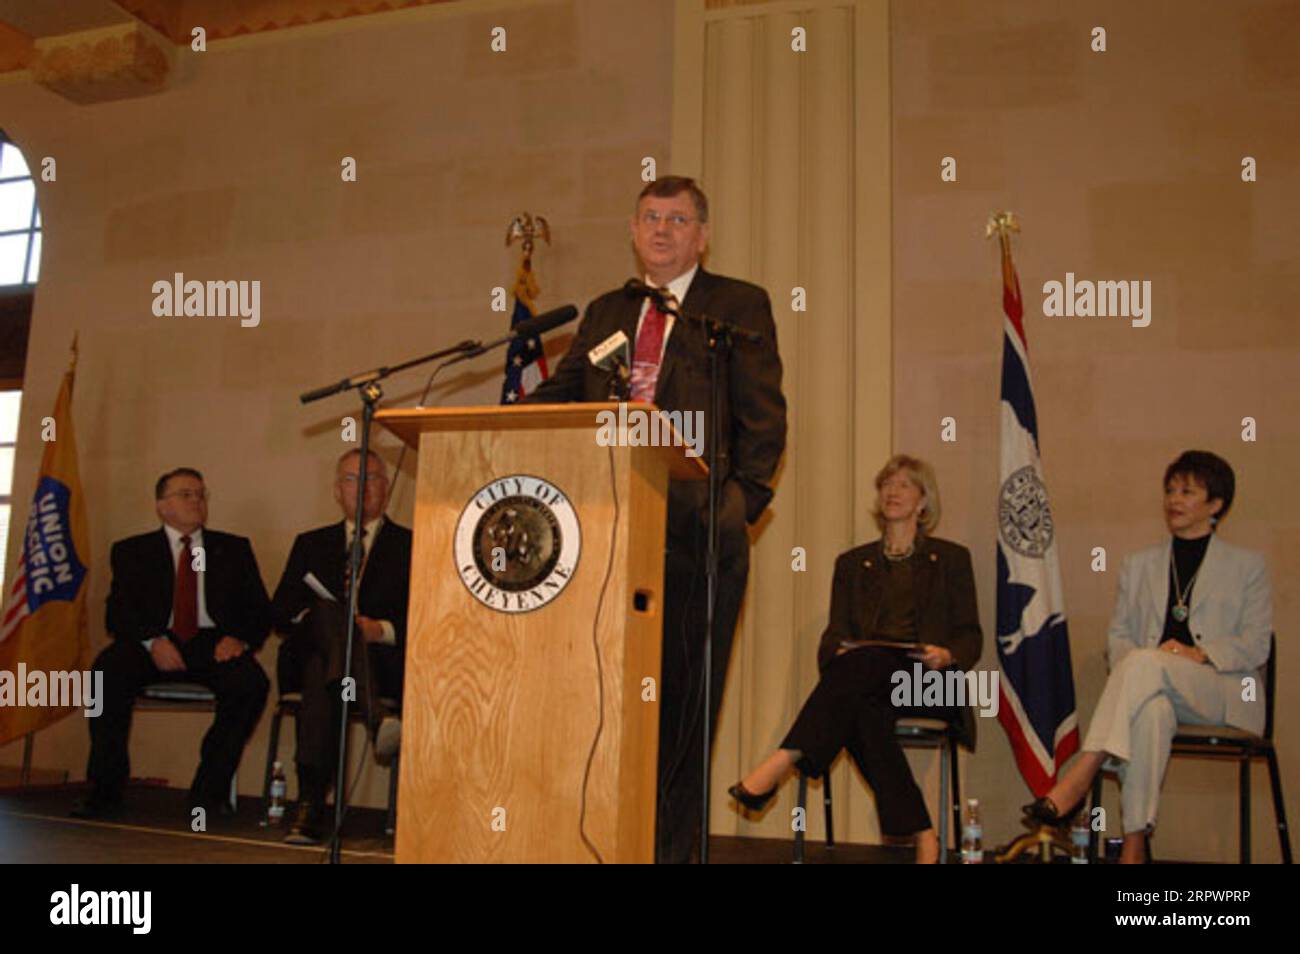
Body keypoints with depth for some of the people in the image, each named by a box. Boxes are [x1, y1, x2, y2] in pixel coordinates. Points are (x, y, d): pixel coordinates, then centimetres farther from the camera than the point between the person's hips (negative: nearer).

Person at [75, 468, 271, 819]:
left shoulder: (234, 548, 18)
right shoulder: (132, 551, 15)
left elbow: (259, 609, 11)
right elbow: (119, 612, 2)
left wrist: (238, 638, -12)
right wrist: (152, 641, -19)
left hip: (214, 645, 0)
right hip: (153, 646, 0)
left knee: (251, 682, -30)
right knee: (109, 669, -31)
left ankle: (209, 790, -17)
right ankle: (105, 789, -19)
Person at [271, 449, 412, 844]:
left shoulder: (411, 545, 13)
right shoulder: (311, 544, 24)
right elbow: (279, 612, 13)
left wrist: (383, 629, -17)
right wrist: (309, 619, -10)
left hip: (385, 660, -1)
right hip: (313, 656, 1)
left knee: (320, 676, -36)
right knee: (328, 610, -35)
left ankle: (311, 803, -43)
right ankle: (375, 720, -54)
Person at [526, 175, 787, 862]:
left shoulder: (740, 306, 7)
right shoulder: (605, 312, 21)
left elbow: (764, 419, 1)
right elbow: (560, 394, 14)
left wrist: (739, 505, -11)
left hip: (694, 528, -3)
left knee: (683, 692, 3)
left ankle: (669, 844, 15)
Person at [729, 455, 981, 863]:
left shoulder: (951, 558, 17)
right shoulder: (853, 562, 22)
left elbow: (971, 637, 11)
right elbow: (835, 633, 13)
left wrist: (947, 655, -13)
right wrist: (838, 653, -12)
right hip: (863, 680, 2)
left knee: (867, 661, -36)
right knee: (858, 708, -37)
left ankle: (784, 760, -44)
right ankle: (922, 836, -34)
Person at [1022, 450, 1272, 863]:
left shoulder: (1247, 565, 15)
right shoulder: (1139, 564, 23)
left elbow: (1256, 646, 5)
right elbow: (1118, 634, 15)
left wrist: (1200, 654, -14)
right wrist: (1131, 662, -9)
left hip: (1226, 694, -2)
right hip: (1153, 687, 2)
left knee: (1145, 663, -37)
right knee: (1152, 710, -39)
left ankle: (1079, 778, -45)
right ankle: (1135, 844, -43)